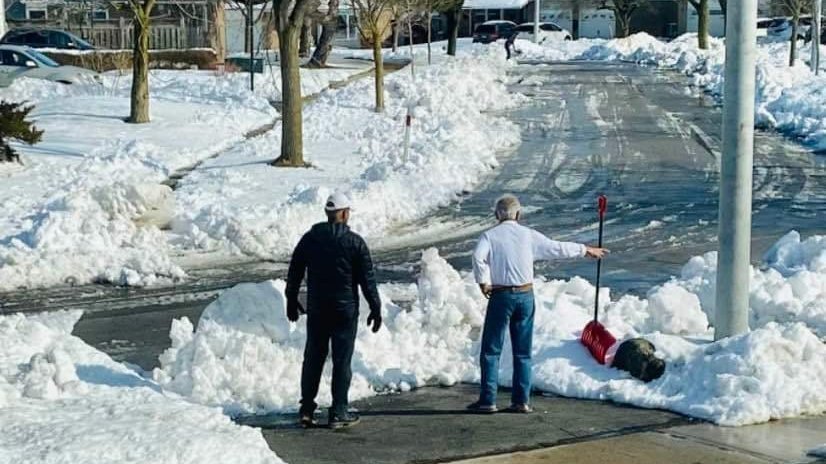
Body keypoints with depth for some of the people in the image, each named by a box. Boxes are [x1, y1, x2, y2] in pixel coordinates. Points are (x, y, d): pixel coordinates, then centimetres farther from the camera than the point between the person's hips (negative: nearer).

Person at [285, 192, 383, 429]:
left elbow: (294, 272, 9)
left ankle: (306, 410, 12)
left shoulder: (309, 238, 3)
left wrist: (292, 301, 21)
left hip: (316, 310, 4)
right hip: (345, 310, -3)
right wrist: (376, 309, 1)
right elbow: (367, 279, -7)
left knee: (313, 358, 12)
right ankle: (338, 413, 4)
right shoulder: (355, 242, -8)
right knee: (342, 361, 2)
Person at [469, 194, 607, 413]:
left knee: (491, 350, 2)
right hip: (525, 295, 3)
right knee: (523, 352, 10)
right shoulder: (529, 235, 5)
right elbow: (557, 248, 13)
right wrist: (585, 250, 27)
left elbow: (479, 256, -22)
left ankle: (488, 400, -1)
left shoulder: (490, 235, -3)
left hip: (501, 296, -3)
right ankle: (521, 401, 10)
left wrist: (483, 282, -9)